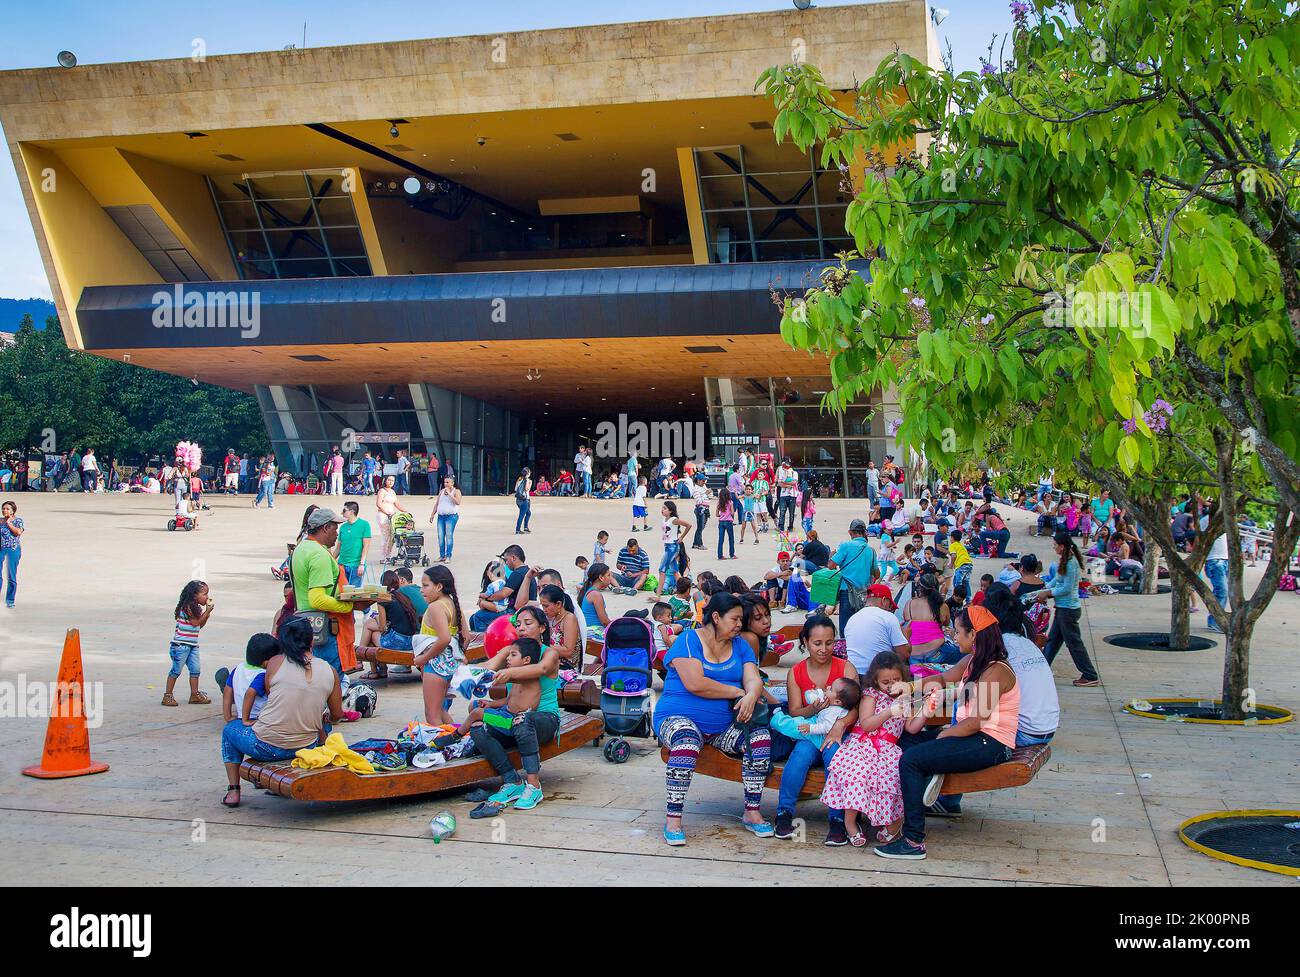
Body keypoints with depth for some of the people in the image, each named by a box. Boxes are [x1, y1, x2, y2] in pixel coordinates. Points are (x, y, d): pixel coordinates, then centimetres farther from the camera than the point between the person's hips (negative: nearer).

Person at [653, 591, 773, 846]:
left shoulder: (740, 645, 13)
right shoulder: (688, 641, -7)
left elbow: (754, 679, 0)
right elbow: (695, 684, -20)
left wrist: (751, 696, -25)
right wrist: (737, 692, -11)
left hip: (724, 725, 5)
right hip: (680, 717, -5)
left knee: (761, 737, -21)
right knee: (687, 742, -39)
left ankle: (752, 813, -8)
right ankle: (673, 820, -29)